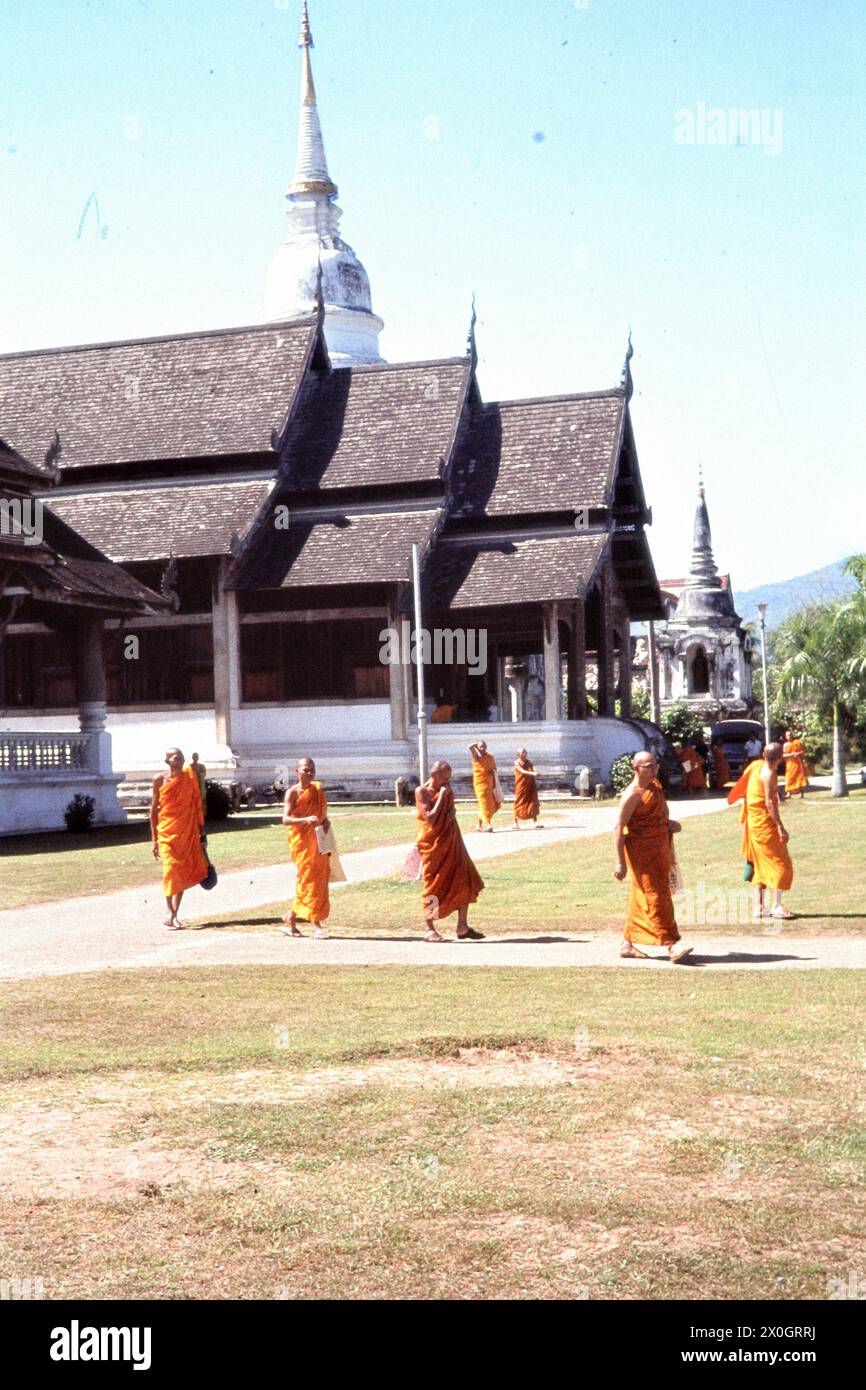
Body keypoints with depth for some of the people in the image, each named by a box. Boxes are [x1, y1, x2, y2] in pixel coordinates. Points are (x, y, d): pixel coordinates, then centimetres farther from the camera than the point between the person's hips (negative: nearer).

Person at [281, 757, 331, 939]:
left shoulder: (318, 789, 11)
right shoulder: (292, 793, -8)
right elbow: (286, 819, -19)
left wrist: (325, 821, 2)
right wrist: (305, 820, -35)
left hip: (317, 842, 6)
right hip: (301, 841, -6)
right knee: (309, 879, -9)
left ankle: (290, 920, 20)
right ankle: (316, 925, -9)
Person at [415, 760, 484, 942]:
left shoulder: (446, 790, 8)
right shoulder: (422, 792, -11)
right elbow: (430, 818, -20)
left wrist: (452, 811, -5)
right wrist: (441, 796, -19)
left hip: (451, 843, 7)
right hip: (433, 845, -7)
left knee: (465, 882, 2)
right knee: (433, 886, -1)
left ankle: (463, 927, 7)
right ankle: (429, 928, 10)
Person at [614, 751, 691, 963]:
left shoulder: (656, 784, 9)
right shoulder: (632, 794, -17)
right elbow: (619, 828, -17)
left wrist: (669, 823, 5)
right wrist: (621, 862, -20)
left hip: (659, 849, 9)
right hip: (641, 852, -9)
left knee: (642, 898, 13)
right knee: (655, 897, -10)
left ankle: (628, 944, 22)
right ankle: (672, 944, -13)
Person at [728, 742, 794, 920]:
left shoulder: (758, 766, 7)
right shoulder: (769, 773, -18)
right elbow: (769, 802, -23)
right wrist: (780, 827, -23)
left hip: (754, 822, 9)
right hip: (765, 823, -9)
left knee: (762, 865, 15)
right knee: (781, 864, -4)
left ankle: (759, 906, 16)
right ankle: (776, 906, -8)